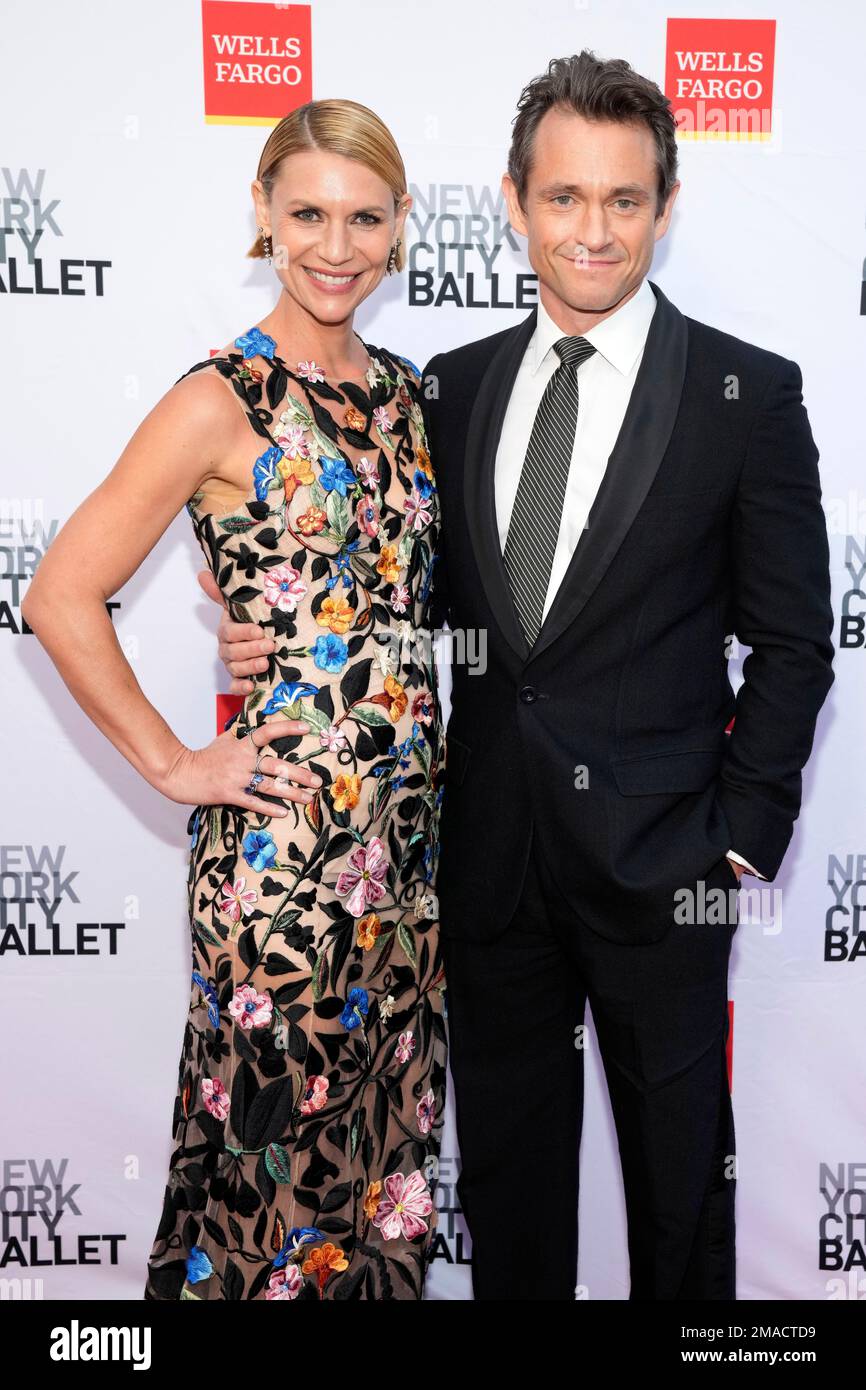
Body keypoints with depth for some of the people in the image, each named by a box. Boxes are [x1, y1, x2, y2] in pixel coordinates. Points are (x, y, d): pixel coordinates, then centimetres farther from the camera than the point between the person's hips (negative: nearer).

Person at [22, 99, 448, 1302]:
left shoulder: (401, 388, 9)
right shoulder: (223, 400, -10)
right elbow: (62, 597, -12)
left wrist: (426, 770, 12)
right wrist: (174, 765, -10)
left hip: (411, 818, 6)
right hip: (283, 831, -6)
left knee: (390, 1135, 18)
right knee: (279, 1145, 9)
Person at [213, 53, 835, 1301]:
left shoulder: (749, 394, -6)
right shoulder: (455, 387, 5)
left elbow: (792, 643, -4)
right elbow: (434, 594, 11)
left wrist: (743, 836, -8)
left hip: (658, 851, -3)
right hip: (493, 844, 4)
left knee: (677, 1150, 16)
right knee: (504, 1150, 19)